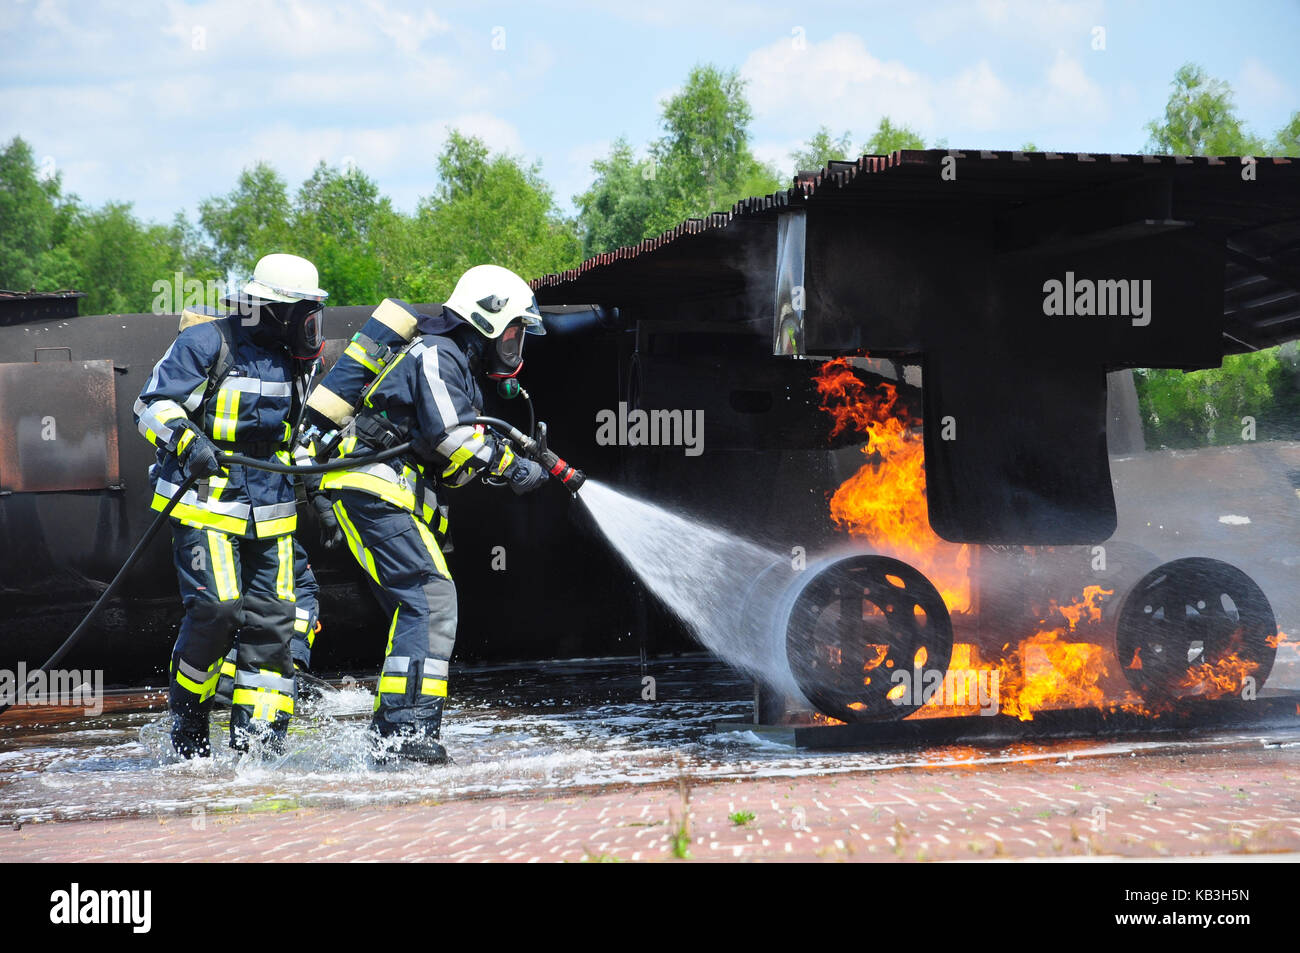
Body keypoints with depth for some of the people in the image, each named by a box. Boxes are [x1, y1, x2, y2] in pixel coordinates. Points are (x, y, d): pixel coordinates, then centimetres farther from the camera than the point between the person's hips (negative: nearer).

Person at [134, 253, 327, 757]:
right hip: (205, 504, -6)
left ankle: (255, 740, 4)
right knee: (215, 606, -18)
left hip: (270, 510, 6)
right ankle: (187, 715, 5)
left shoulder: (289, 360, 15)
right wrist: (186, 439, -25)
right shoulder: (205, 343, -7)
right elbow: (151, 405, -7)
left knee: (272, 619, -1)